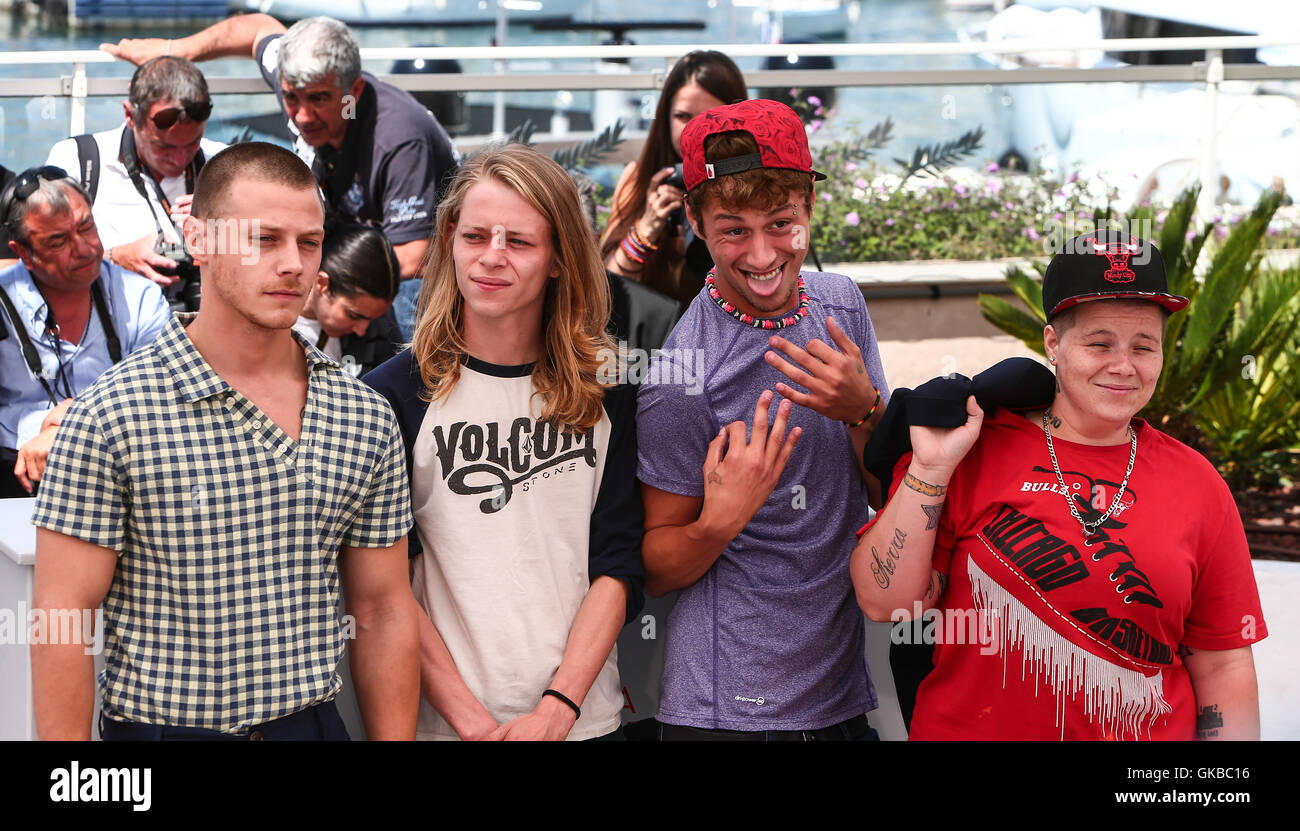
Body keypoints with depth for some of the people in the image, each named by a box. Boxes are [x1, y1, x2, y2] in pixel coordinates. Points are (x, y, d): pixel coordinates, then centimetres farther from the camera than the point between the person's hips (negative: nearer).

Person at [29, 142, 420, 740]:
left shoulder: (367, 419, 1)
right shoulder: (110, 416, -12)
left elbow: (383, 613, 6)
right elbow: (63, 620, -12)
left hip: (312, 721, 4)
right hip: (160, 726, -4)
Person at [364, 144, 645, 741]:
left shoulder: (607, 389, 1)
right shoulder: (397, 393, -6)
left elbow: (619, 565, -1)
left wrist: (556, 709, -12)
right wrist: (472, 719, -15)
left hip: (587, 717, 2)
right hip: (444, 722, -2)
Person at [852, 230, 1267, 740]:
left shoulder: (1199, 487, -2)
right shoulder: (976, 450, -7)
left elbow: (1223, 667, 0)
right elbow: (885, 602, -11)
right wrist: (930, 469, -18)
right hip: (971, 729, -1)